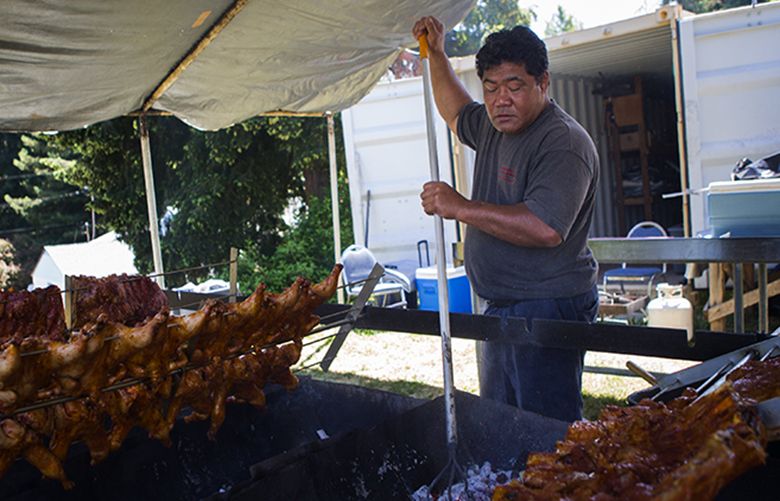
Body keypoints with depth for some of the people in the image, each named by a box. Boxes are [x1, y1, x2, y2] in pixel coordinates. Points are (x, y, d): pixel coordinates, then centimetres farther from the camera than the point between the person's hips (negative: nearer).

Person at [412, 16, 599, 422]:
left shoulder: (562, 142, -17)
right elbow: (456, 113, 36)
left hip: (547, 309, -9)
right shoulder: (493, 126, 12)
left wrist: (461, 208, -23)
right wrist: (436, 55, 26)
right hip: (497, 309, 10)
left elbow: (545, 228, -30)